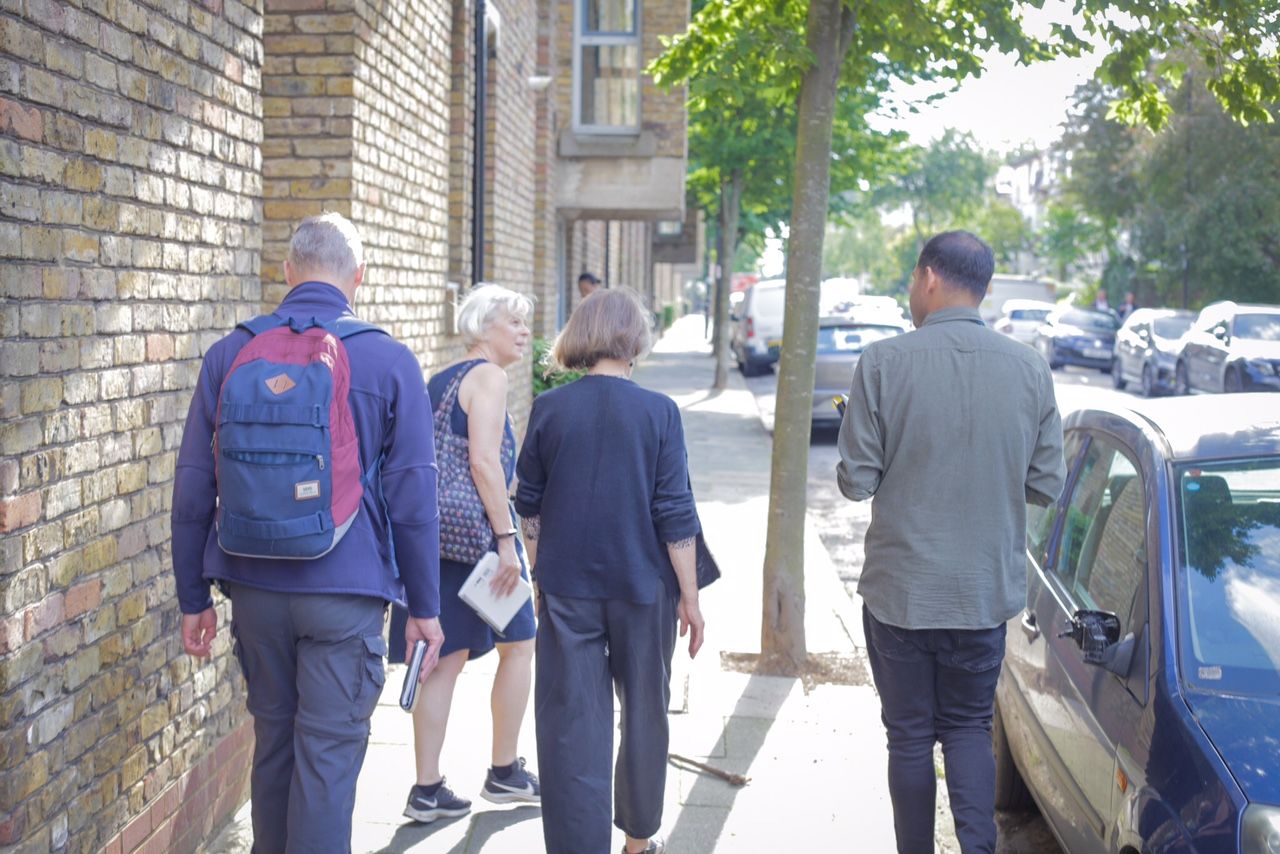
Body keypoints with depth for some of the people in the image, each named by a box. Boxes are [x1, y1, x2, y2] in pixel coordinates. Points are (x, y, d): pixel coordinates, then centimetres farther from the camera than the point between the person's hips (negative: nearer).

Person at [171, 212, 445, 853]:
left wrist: (193, 597, 13)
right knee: (328, 756, 3)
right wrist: (424, 606, 3)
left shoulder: (229, 354, 2)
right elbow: (413, 495, -4)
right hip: (346, 590, -3)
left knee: (273, 741, 18)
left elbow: (192, 487, 5)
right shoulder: (389, 360, -5)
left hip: (255, 588, 4)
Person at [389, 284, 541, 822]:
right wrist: (507, 539, -20)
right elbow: (484, 462, -20)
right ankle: (504, 773, 19)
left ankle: (427, 790, 11)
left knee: (447, 658, 9)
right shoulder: (488, 376, -10)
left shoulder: (439, 380, 16)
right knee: (519, 644, 9)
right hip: (477, 530, -8)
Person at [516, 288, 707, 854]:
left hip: (566, 589, 1)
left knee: (572, 723, 7)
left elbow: (529, 506, 5)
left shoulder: (549, 409, -3)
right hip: (642, 587, 0)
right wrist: (690, 596, 0)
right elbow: (675, 514, -9)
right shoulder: (659, 412, -9)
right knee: (644, 716, 18)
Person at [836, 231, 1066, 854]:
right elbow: (1047, 486, 1)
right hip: (987, 591, 3)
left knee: (909, 736, 13)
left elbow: (856, 482, -11)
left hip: (900, 587, -2)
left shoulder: (883, 362, -13)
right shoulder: (1030, 369, -3)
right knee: (969, 727, 19)